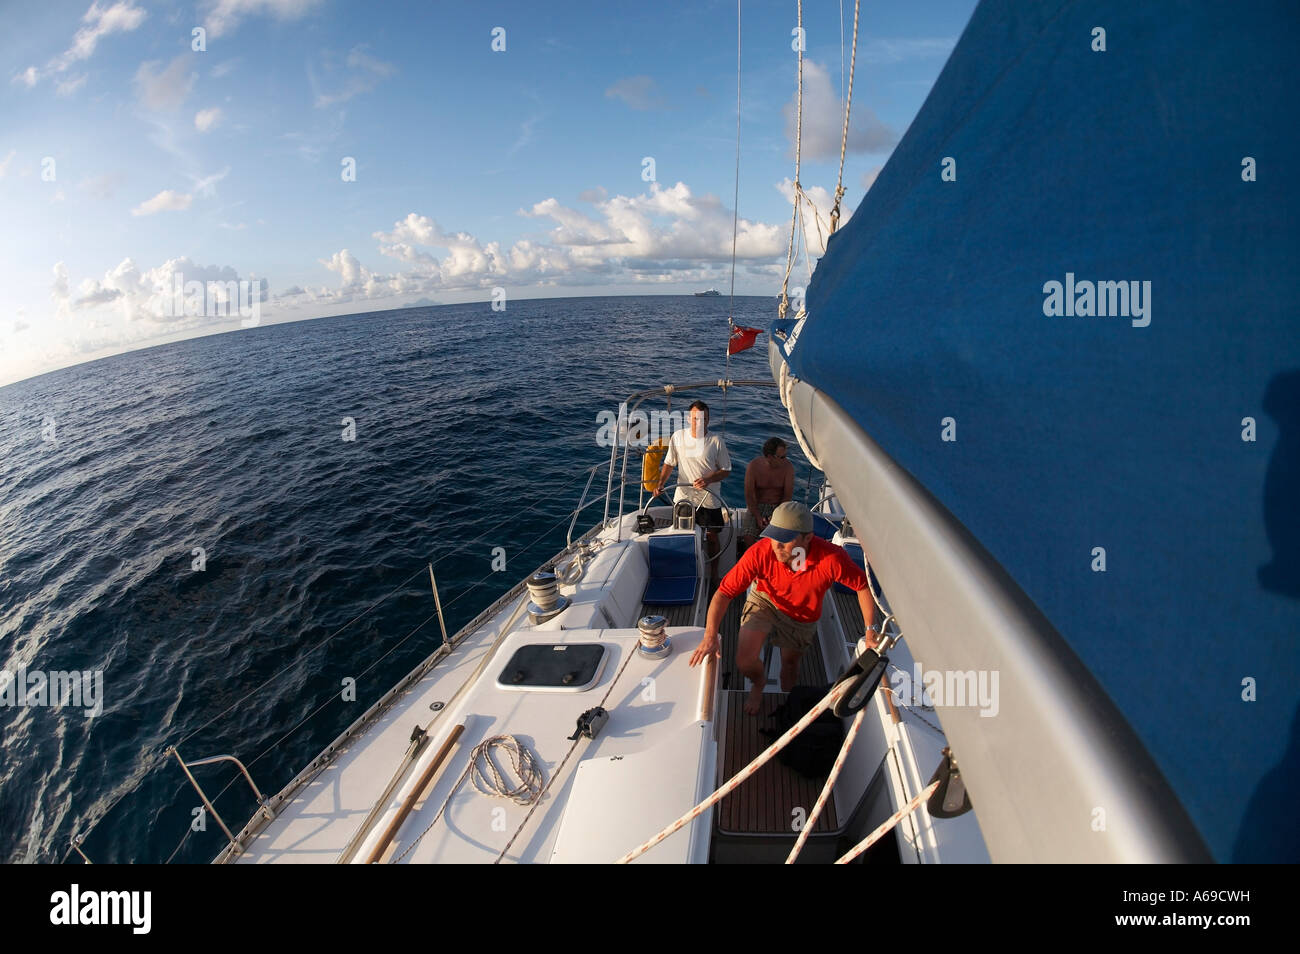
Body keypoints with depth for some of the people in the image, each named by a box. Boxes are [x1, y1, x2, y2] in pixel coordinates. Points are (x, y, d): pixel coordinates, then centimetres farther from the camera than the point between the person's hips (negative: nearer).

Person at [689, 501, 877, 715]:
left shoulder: (831, 558, -38)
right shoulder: (759, 553, -37)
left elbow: (863, 585, -21)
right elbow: (725, 591, -31)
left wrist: (870, 632, -19)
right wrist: (710, 635, -41)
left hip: (802, 617, 1)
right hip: (764, 600, -1)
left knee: (790, 664, 22)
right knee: (745, 661, -17)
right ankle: (759, 683, 23)